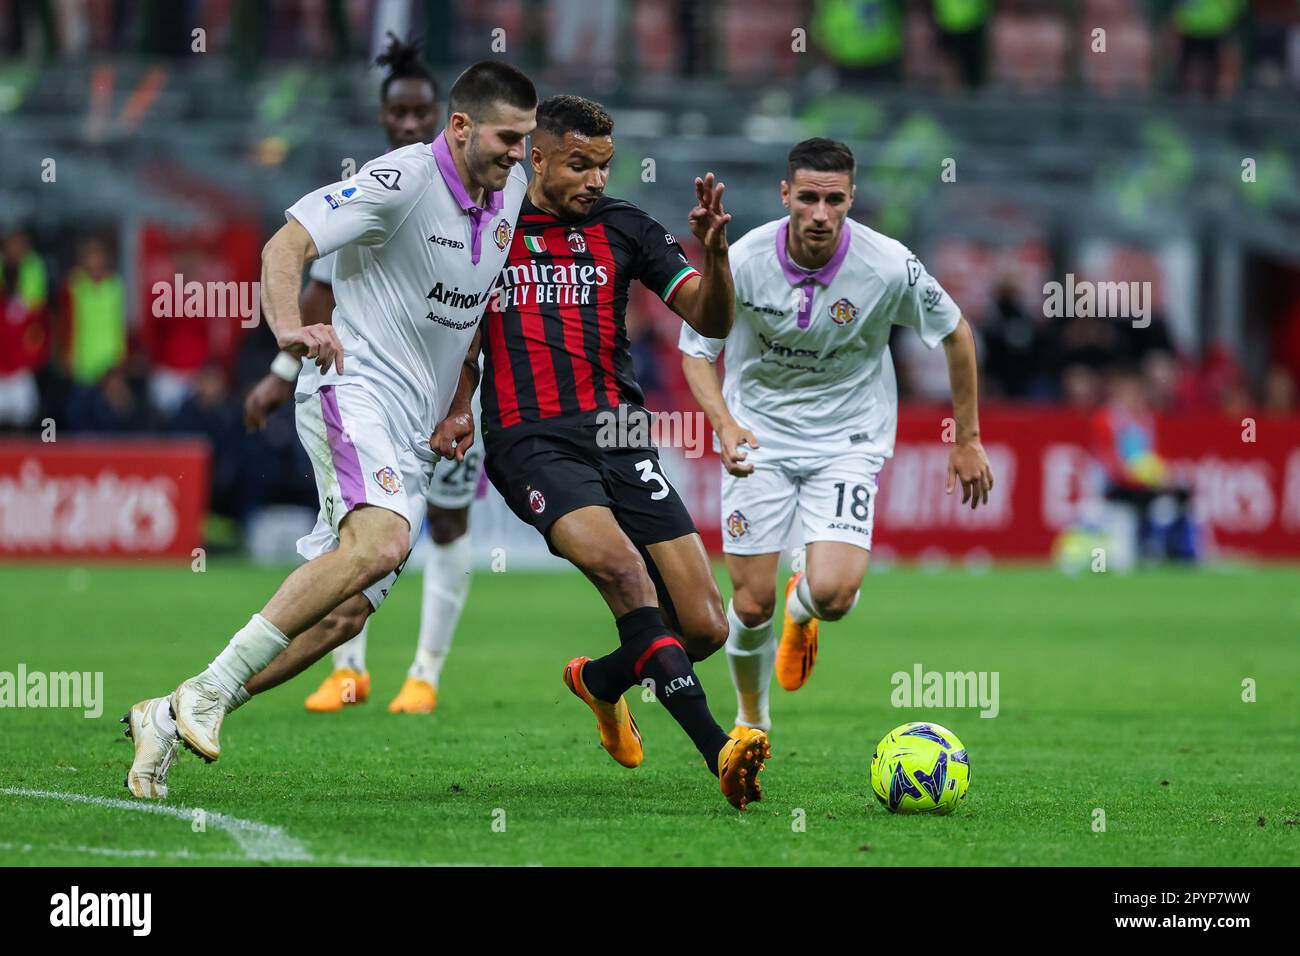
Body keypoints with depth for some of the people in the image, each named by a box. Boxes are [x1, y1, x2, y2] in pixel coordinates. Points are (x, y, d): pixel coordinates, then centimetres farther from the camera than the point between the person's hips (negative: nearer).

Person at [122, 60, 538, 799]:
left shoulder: (512, 190, 12)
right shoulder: (403, 180, -13)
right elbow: (287, 244, -20)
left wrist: (459, 406, 17)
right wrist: (290, 325, -38)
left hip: (415, 434, 8)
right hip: (355, 387, -8)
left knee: (342, 615, -1)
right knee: (380, 541, -33)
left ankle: (171, 717, 7)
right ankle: (210, 690, -28)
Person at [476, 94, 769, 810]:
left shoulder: (622, 228, 10)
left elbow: (712, 321, 4)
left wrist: (713, 255, -15)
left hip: (619, 437, 4)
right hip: (531, 441, -4)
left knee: (705, 628, -3)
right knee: (621, 565, -32)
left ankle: (600, 681, 32)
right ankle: (718, 753, -39)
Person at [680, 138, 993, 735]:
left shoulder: (889, 267, -19)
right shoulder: (744, 261, -18)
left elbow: (956, 333, -1)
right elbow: (696, 350, -5)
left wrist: (967, 439, 4)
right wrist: (725, 425, -24)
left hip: (848, 438, -1)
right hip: (760, 434, 1)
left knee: (832, 594, -19)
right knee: (751, 604, -4)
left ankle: (801, 612, 21)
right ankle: (750, 721, 26)